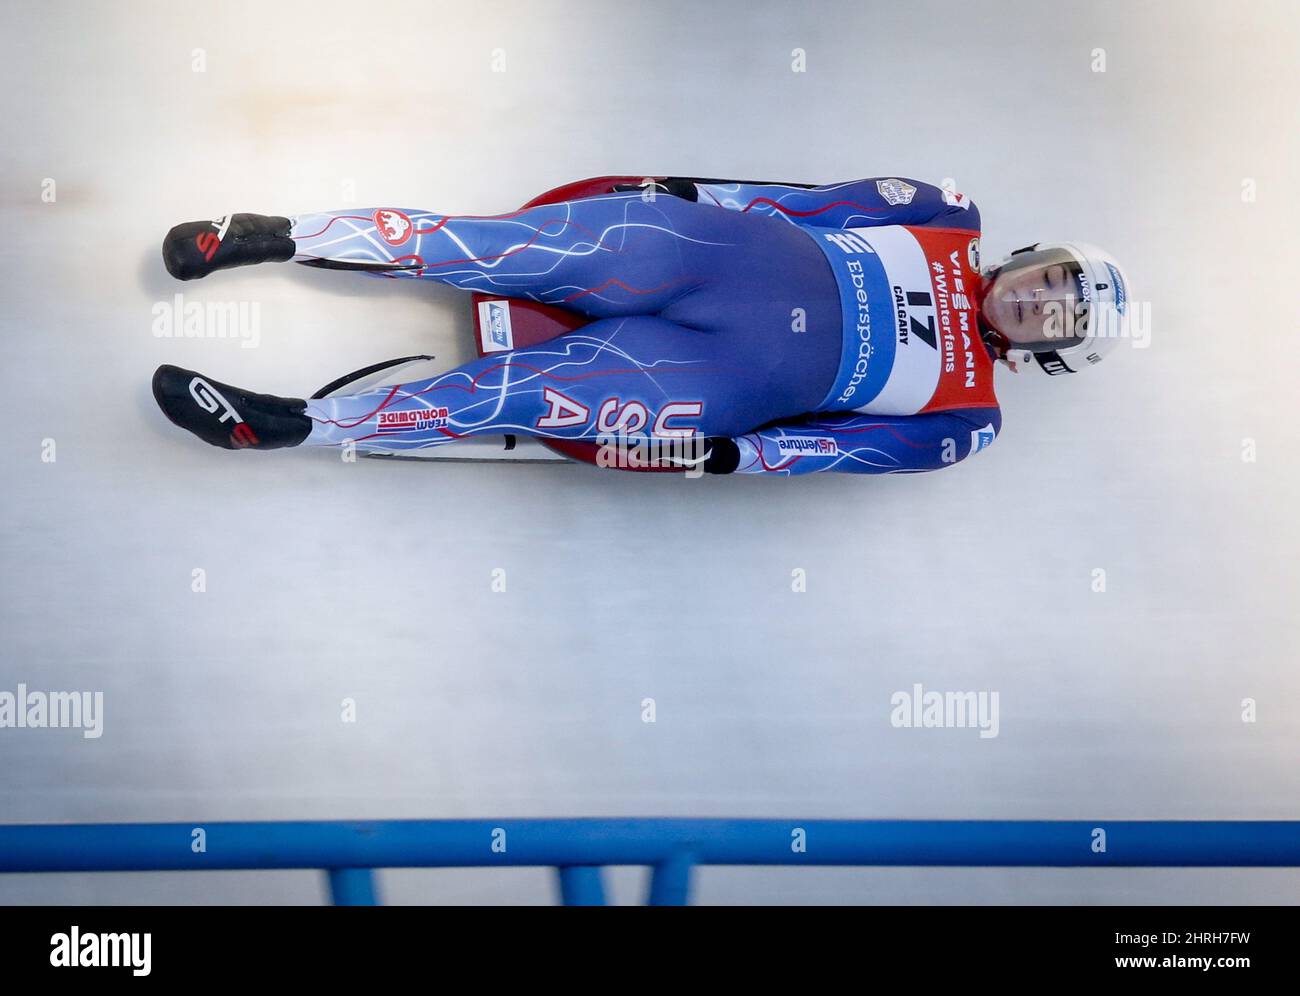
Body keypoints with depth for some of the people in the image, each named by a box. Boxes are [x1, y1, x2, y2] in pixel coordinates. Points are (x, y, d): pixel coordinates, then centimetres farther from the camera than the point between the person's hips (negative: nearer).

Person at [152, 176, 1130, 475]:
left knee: (522, 396, -18)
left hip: (736, 380, -1)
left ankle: (290, 425, -8)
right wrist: (696, 193, -2)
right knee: (505, 246, -19)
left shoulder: (965, 419, 10)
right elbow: (812, 198, 8)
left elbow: (844, 445, 0)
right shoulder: (952, 221, 14)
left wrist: (733, 455, -12)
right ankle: (273, 236, -10)